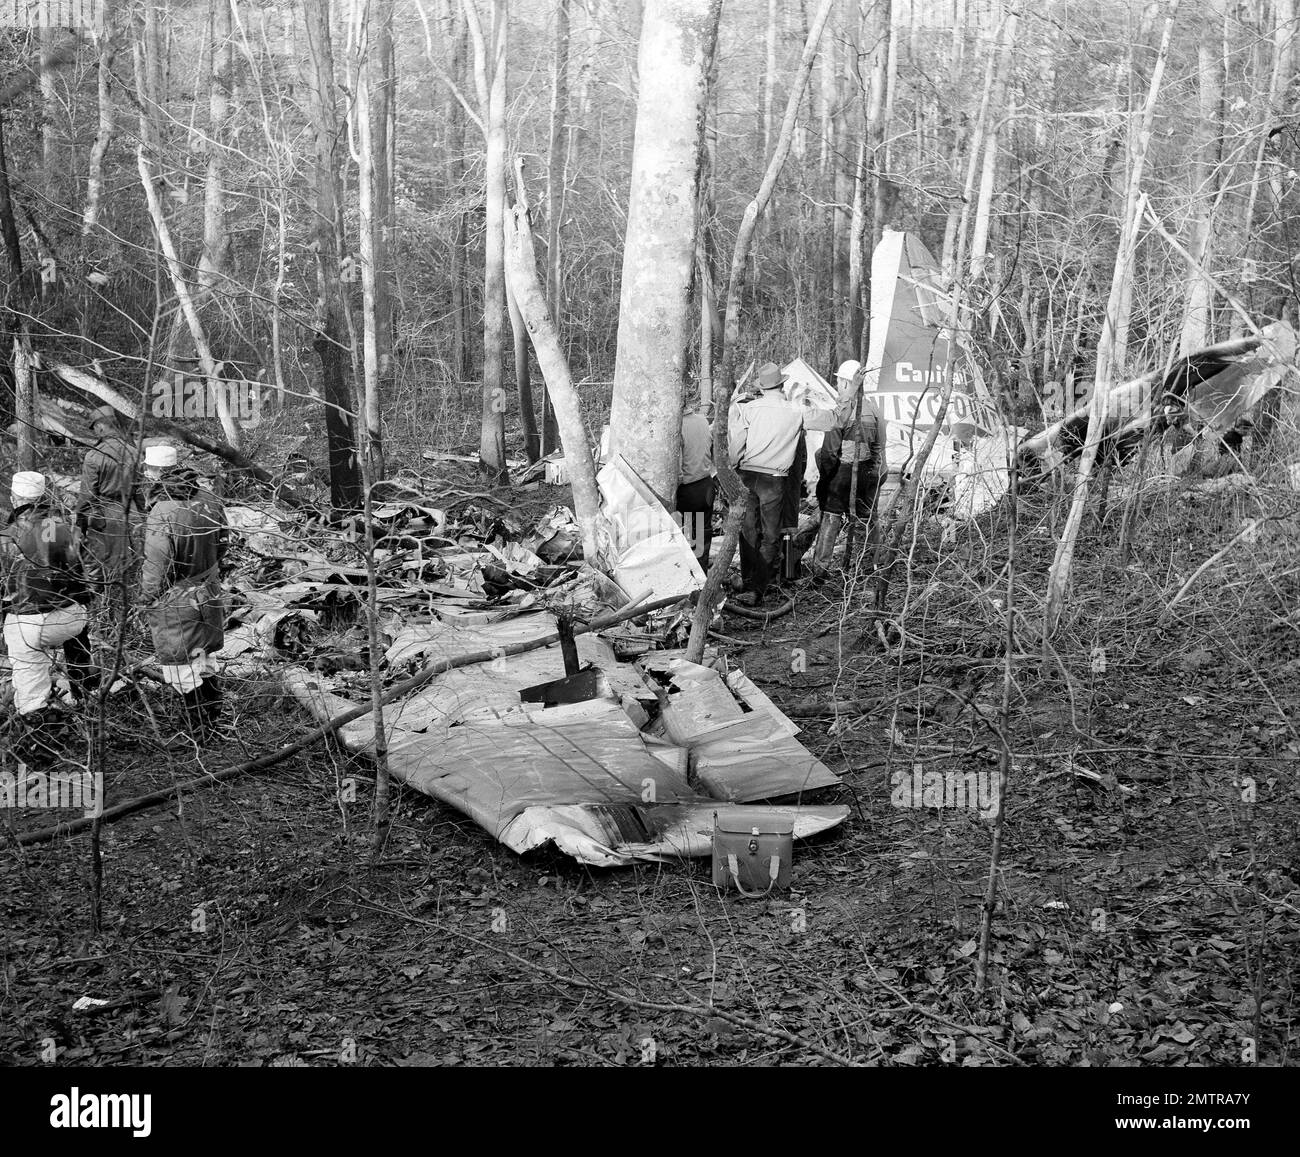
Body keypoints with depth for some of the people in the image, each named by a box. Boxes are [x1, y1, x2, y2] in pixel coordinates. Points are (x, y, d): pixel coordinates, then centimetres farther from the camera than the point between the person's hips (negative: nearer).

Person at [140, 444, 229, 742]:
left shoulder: (161, 516, -27)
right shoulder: (208, 500, -5)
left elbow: (155, 570, -21)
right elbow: (221, 545, 8)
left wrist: (146, 597, -3)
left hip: (174, 605, -7)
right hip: (209, 594, 7)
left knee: (183, 673, 7)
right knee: (205, 664, 22)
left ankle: (201, 739, 17)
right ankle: (215, 729, 35)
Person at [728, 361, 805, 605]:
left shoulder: (748, 408, -4)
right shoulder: (796, 413, 0)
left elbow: (736, 441, -5)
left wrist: (734, 465, 8)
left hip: (747, 473, 1)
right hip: (774, 478, -1)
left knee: (748, 529, 12)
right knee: (770, 535, 4)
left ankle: (747, 582, 16)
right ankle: (756, 590, -1)